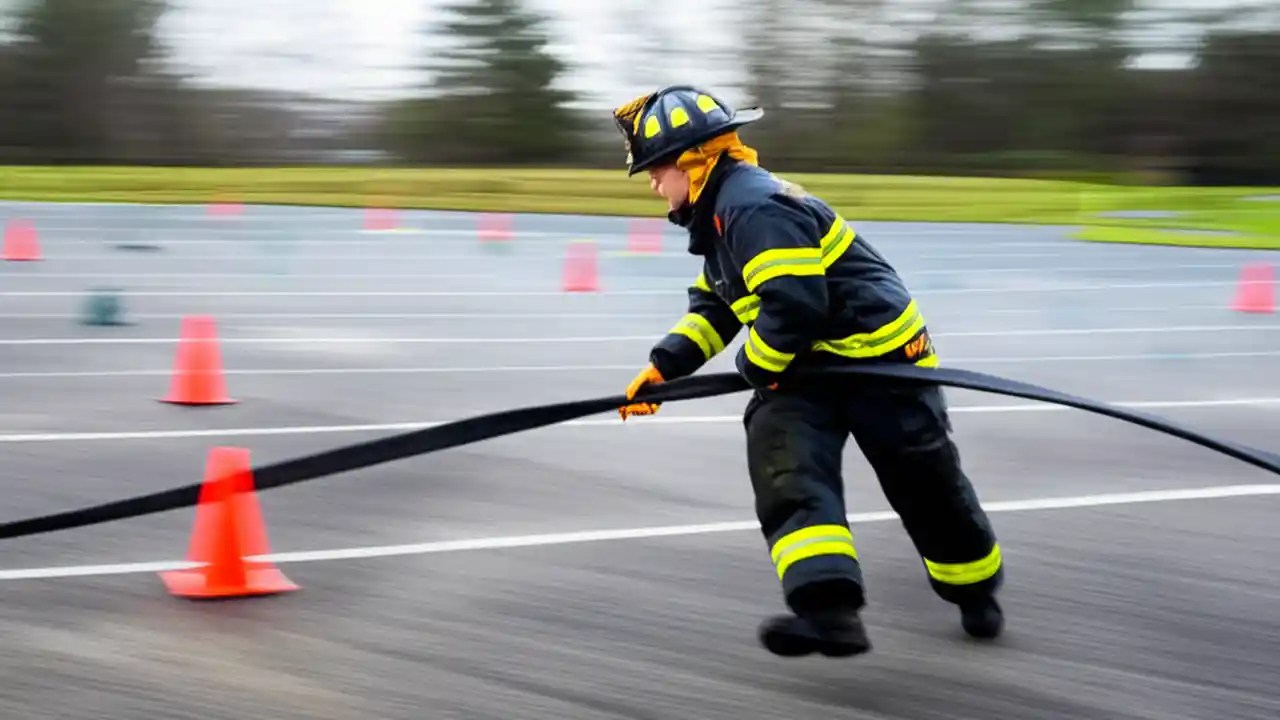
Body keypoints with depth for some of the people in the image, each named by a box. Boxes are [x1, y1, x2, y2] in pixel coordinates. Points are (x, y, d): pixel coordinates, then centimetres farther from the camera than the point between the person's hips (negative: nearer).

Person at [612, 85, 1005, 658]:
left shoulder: (757, 208, -24)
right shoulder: (723, 214, 11)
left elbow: (792, 307, -31)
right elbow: (713, 307, 18)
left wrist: (755, 367, -13)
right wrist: (665, 366, 5)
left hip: (878, 357, -10)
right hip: (806, 367, 10)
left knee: (928, 487, 6)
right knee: (787, 473, -12)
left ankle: (976, 592, 25)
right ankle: (830, 609, -24)